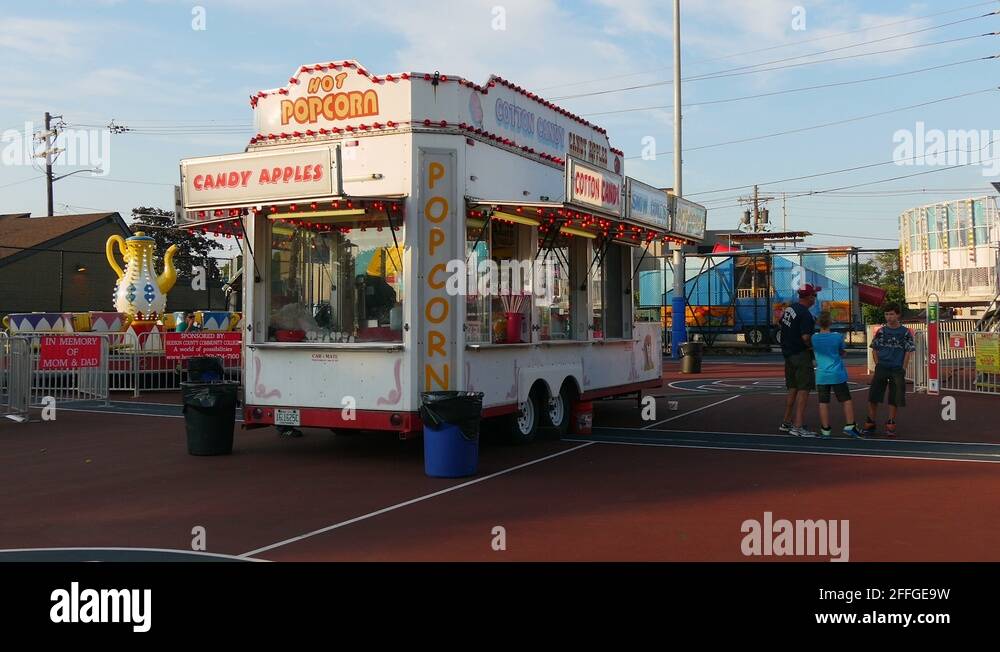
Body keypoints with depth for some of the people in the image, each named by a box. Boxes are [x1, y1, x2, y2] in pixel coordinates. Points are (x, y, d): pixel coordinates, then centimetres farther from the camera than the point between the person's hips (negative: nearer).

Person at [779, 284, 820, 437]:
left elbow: (781, 324, 20)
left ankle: (786, 423, 23)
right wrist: (812, 346, -7)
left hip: (788, 353, 9)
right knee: (803, 390, -6)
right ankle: (798, 426, -9)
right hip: (801, 355, -9)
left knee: (793, 389, 17)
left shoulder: (789, 308, 9)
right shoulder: (805, 315, -19)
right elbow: (805, 337, -26)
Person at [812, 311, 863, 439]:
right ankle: (850, 426, 5)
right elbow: (843, 353, 6)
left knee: (823, 403, 3)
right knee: (846, 400, 9)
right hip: (838, 374, -1)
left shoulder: (814, 338, -4)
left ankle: (825, 429, 5)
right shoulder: (837, 337, -6)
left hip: (821, 375, 1)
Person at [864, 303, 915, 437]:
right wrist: (878, 365, -1)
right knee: (873, 396, -4)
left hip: (897, 369, -1)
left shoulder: (905, 332, -1)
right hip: (881, 368, 1)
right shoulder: (881, 331, 4)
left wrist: (902, 369, -5)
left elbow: (908, 352, 1)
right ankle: (870, 423, 7)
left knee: (895, 399, 4)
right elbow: (874, 350, 9)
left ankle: (890, 426, 16)